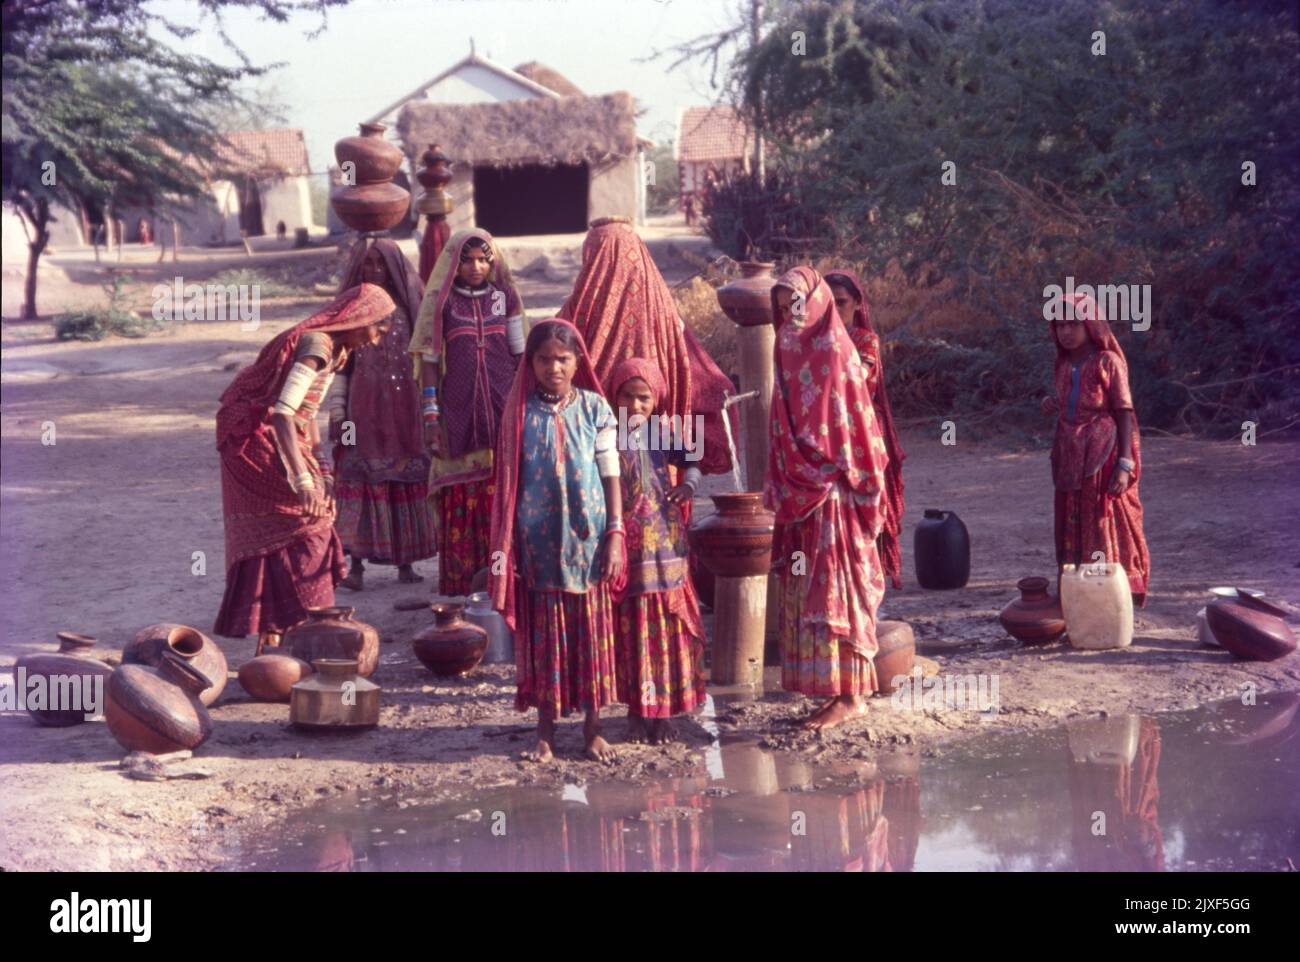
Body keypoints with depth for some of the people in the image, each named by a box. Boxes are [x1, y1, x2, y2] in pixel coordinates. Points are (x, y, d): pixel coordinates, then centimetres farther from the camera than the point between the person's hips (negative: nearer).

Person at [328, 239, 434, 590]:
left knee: (406, 481, 3)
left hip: (404, 407, 2)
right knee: (359, 481, -7)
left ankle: (404, 561, 11)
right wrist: (336, 412, -5)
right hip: (363, 408, -2)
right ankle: (356, 563, -6)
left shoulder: (407, 306, 9)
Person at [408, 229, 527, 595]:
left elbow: (522, 355, 10)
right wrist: (431, 415, -3)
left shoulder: (507, 297, 7)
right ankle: (463, 582, 6)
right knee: (462, 500, -1)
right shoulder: (440, 301, 2)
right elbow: (429, 359, 2)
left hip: (504, 411, 1)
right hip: (458, 413, -1)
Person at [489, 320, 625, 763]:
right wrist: (507, 545, 1)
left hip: (586, 539, 0)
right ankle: (546, 730, 18)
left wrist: (615, 534, -5)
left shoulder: (593, 408, 0)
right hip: (538, 541, 0)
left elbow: (611, 475, 1)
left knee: (591, 633, 7)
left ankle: (593, 726, 18)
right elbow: (508, 479, 4)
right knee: (543, 635, 7)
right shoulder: (522, 411, 0)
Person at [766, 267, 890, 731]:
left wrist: (847, 477, -14)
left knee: (836, 588, -4)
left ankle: (850, 696, 1)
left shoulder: (835, 351, -10)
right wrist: (782, 489, 13)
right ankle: (840, 691, 13)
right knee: (807, 589, 8)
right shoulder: (790, 352, 12)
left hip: (833, 490, -8)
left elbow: (854, 423, -11)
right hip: (801, 492, 8)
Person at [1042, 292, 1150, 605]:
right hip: (1071, 459, 7)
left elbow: (1125, 413, -11)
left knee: (1106, 529, -5)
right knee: (1074, 529, 8)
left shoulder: (1108, 362, -8)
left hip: (1103, 455, -6)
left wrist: (1124, 464, -18)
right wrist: (1052, 405, 0)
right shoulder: (1065, 366, 11)